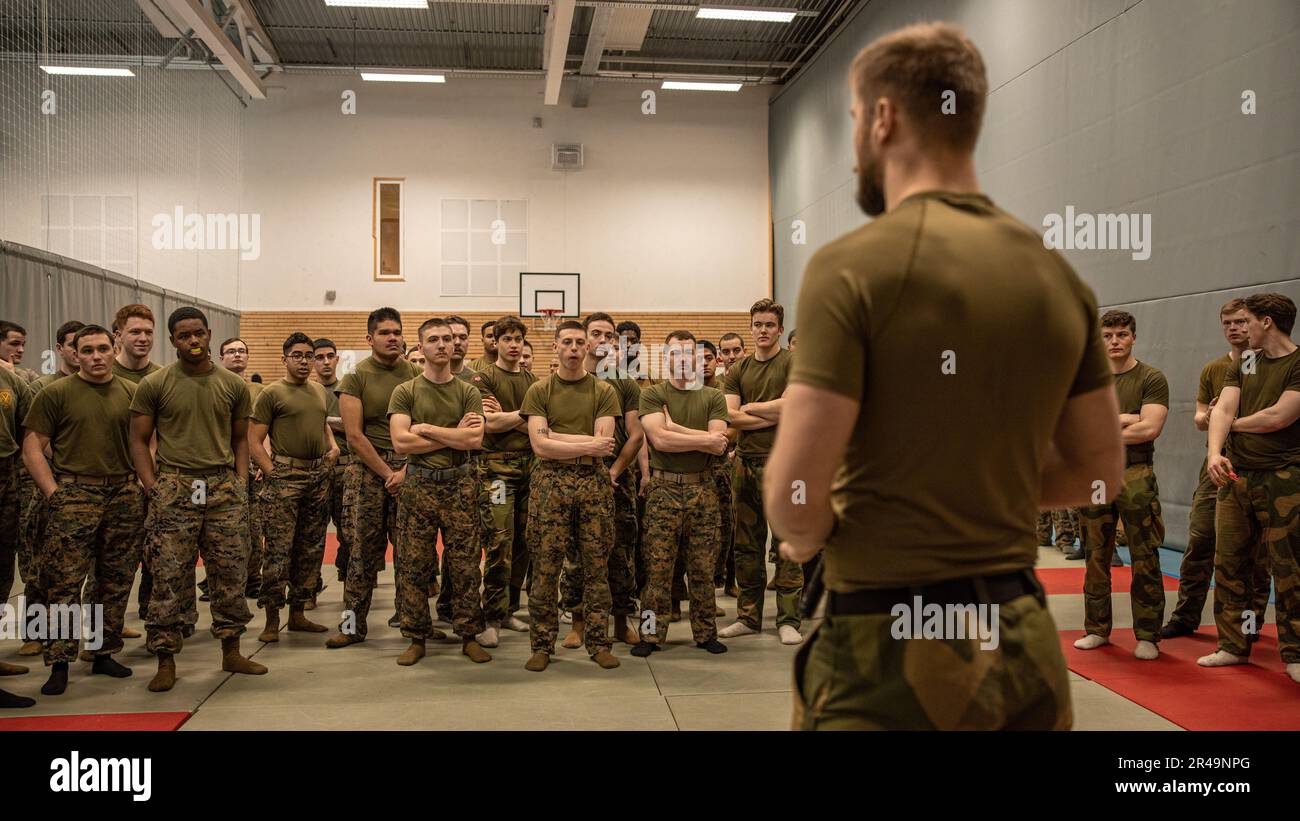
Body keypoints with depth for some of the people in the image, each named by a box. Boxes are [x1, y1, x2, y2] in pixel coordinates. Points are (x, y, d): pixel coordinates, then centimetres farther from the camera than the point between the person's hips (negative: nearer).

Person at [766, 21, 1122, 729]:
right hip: (1024, 642, 6)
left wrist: (805, 539, 2)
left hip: (889, 646, -6)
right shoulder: (1058, 275, 3)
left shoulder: (853, 265, -16)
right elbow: (1098, 471, 11)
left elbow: (795, 502, -18)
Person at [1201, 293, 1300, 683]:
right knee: (1230, 564, 8)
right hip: (1235, 475, 6)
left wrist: (1234, 423, 1)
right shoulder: (1244, 363, 13)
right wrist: (1215, 451, -16)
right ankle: (1234, 646, 18)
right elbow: (1222, 410, 2)